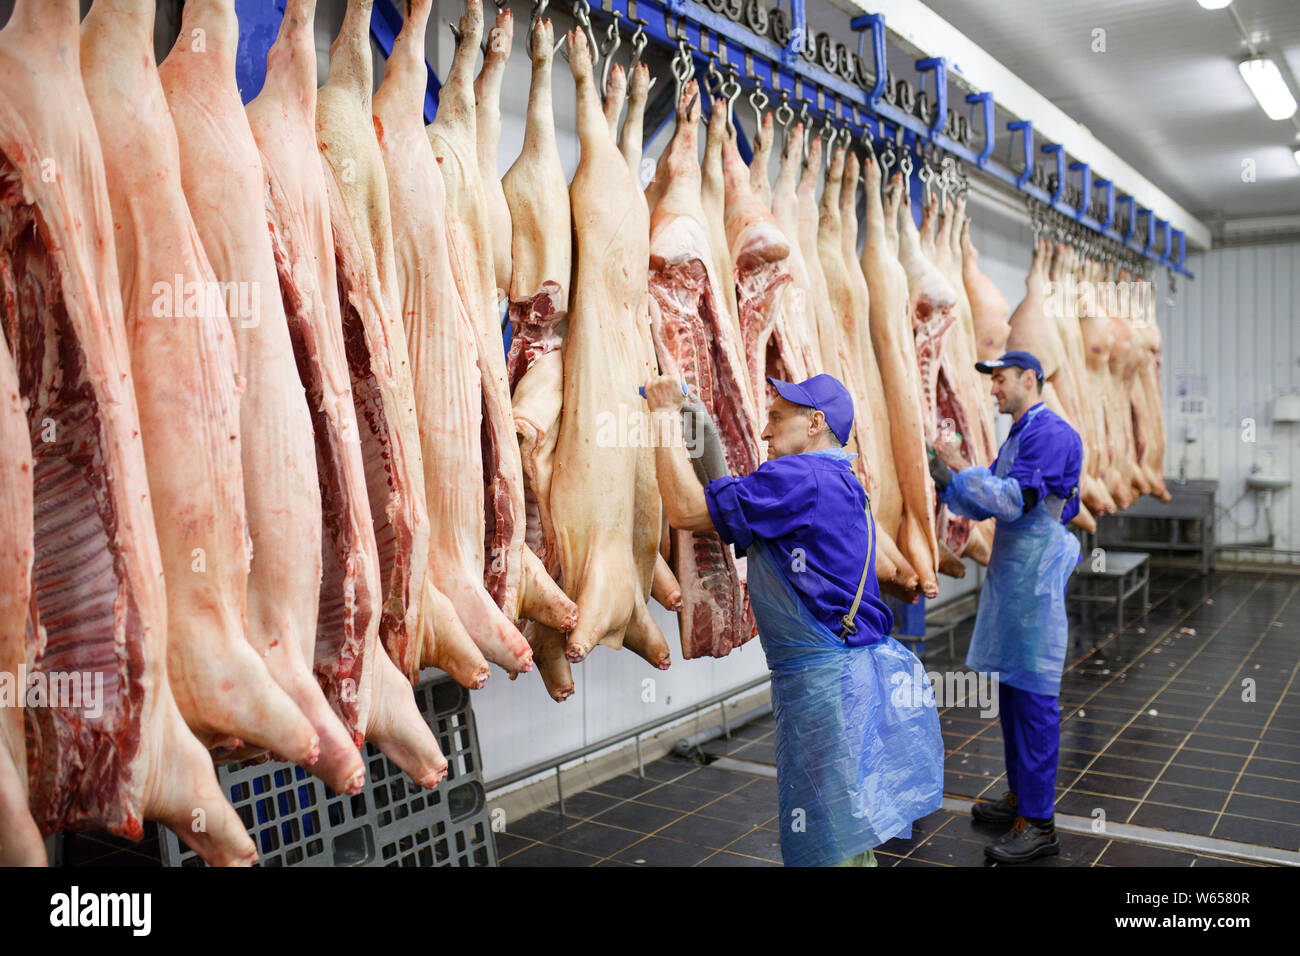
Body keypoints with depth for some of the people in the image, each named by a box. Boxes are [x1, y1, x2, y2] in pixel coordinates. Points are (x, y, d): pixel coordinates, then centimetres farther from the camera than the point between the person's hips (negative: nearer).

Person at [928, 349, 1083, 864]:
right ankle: (1019, 797, 27)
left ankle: (1037, 824, -1)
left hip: (1035, 580, -10)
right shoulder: (1015, 438, 20)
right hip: (1009, 575, 10)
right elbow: (980, 506, 20)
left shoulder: (1051, 433, -12)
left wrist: (962, 468, -13)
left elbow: (1014, 501, -21)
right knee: (1010, 688, 15)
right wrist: (943, 474, 7)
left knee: (1033, 696, -7)